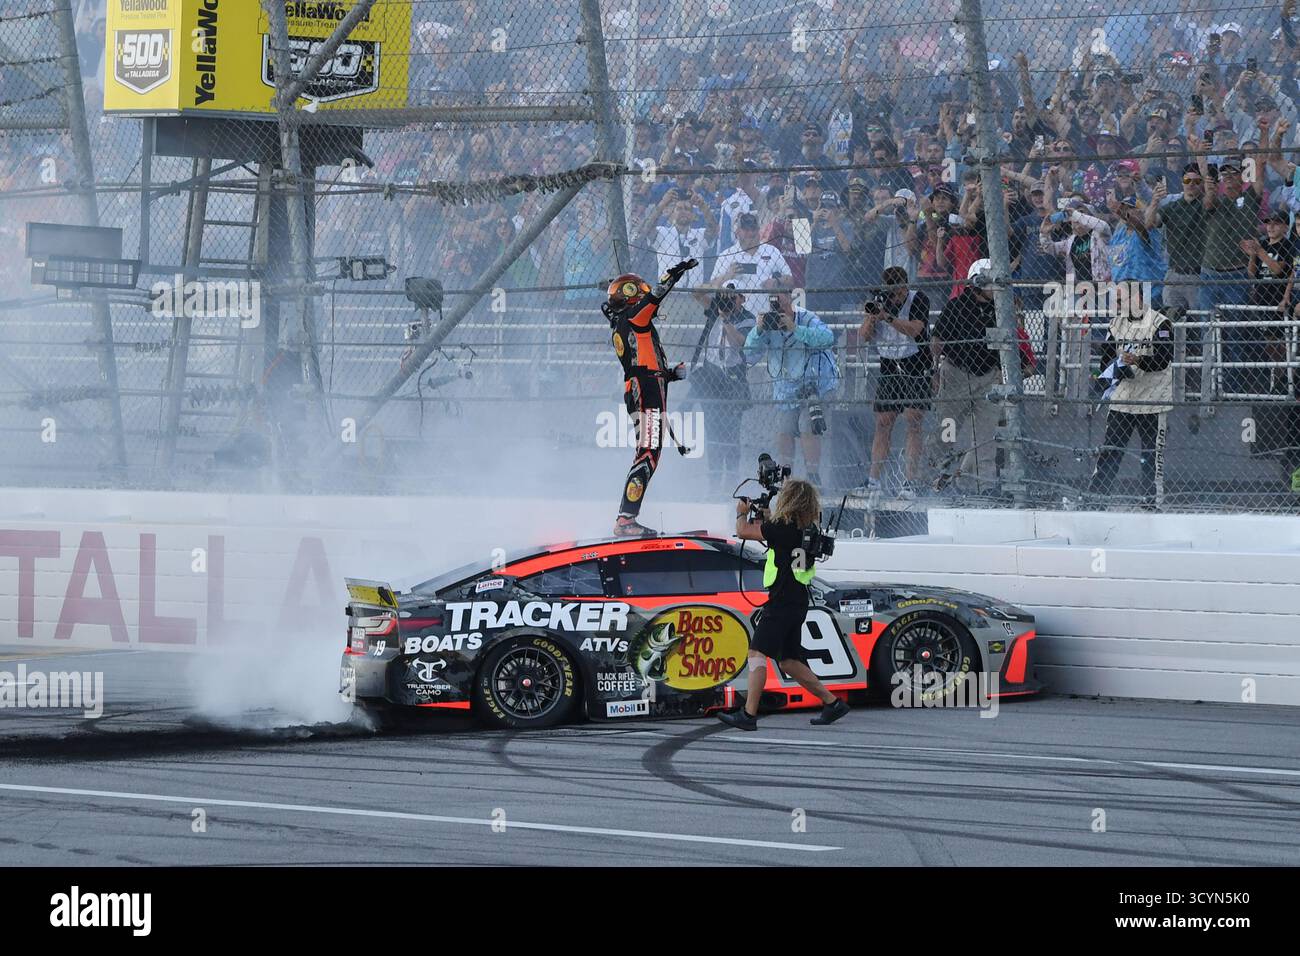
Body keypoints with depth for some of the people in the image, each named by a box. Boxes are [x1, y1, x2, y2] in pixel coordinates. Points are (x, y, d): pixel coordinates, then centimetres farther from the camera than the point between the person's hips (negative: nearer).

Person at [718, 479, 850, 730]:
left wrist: (741, 513, 11)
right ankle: (832, 703, 17)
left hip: (781, 603, -9)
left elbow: (743, 531, -9)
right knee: (789, 661, 16)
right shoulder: (807, 529, 10)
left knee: (757, 652, -11)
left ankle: (748, 714, -18)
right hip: (797, 603, 9)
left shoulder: (783, 528, -15)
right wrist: (765, 515, 34)